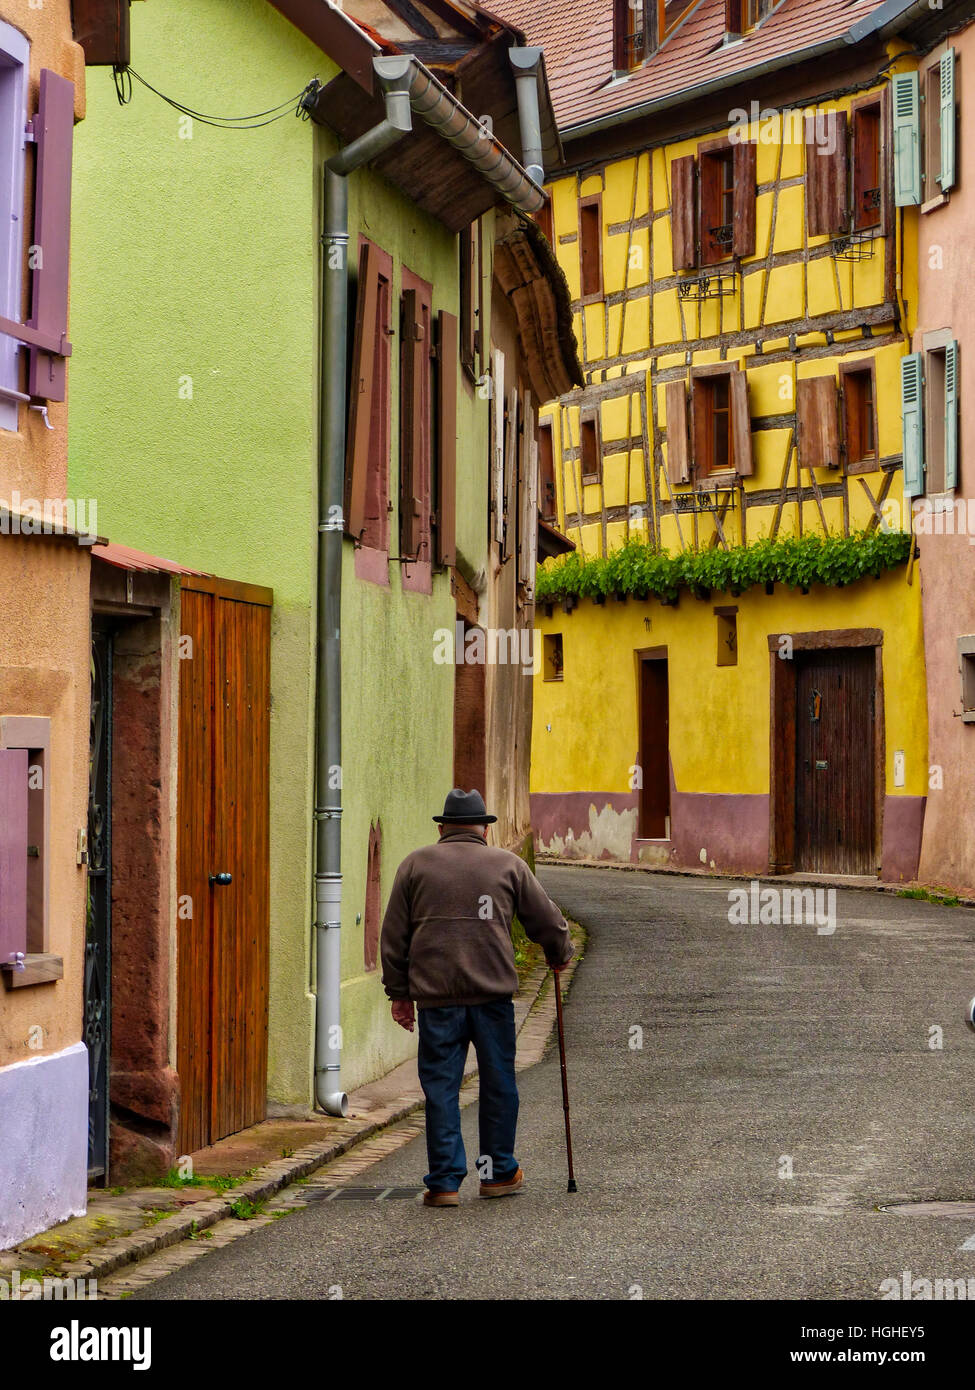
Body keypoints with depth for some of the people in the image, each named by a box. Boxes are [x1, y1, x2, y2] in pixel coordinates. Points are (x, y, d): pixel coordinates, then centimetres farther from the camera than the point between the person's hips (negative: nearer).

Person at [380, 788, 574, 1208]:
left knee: (441, 1087, 3)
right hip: (492, 992, 0)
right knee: (498, 1083, 12)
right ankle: (499, 1173, 20)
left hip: (435, 995, 0)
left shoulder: (415, 865, 9)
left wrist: (399, 992, 14)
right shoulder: (508, 865, 9)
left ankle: (444, 1182, 2)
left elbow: (393, 936, 8)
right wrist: (559, 954, 33)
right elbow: (546, 919, 14)